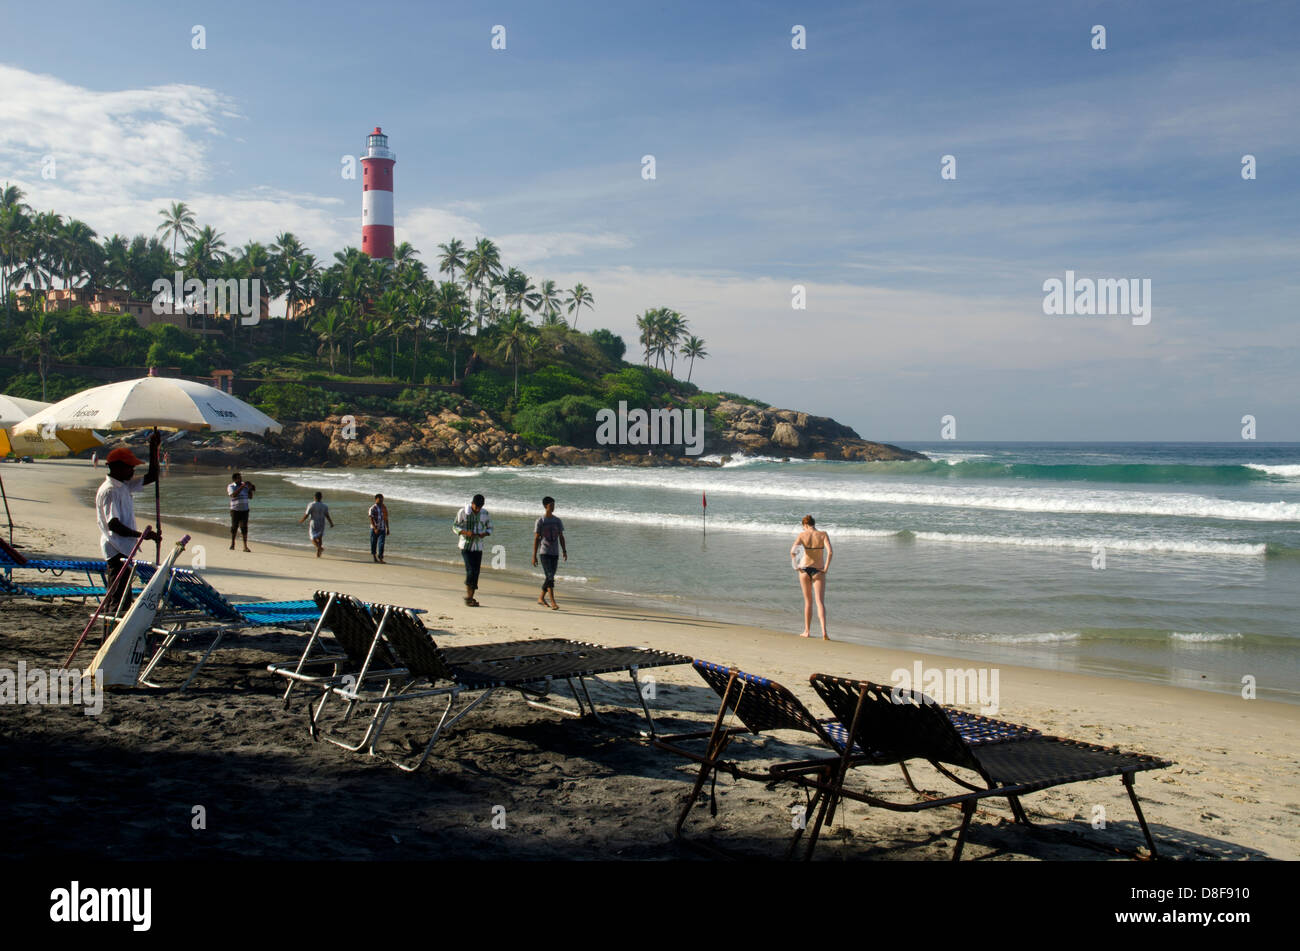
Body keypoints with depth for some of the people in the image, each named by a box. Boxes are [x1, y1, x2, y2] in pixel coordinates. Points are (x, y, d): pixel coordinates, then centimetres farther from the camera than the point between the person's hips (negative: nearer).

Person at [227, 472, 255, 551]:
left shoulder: (245, 485, 8)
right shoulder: (231, 487, -4)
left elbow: (250, 497, 11)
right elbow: (234, 495, -23)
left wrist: (250, 489, -5)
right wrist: (241, 487, -25)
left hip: (245, 509, 3)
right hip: (235, 510, -3)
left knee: (244, 528, -5)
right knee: (234, 527, 6)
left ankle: (245, 546, -7)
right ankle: (232, 544, 27)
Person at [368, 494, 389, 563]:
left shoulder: (384, 508, 8)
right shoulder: (373, 508, -7)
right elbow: (371, 519, -12)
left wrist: (387, 528, 13)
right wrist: (375, 529, -22)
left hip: (382, 529, 3)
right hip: (374, 529, -3)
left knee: (381, 543, -9)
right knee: (373, 543, 9)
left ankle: (380, 557, -11)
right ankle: (373, 555, 31)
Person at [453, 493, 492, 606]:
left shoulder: (485, 514, 1)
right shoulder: (463, 512, -8)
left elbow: (490, 528, 13)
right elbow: (455, 527, -2)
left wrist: (485, 534, -10)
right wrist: (466, 532, -20)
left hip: (478, 547, 4)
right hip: (465, 546, -4)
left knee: (476, 572, 3)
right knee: (470, 570, -15)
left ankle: (471, 597, 11)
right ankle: (468, 596, -6)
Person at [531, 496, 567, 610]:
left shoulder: (557, 521, 10)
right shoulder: (540, 521, -4)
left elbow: (561, 537, 14)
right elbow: (536, 539, -4)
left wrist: (564, 551, 6)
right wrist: (534, 556, -7)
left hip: (555, 553, 5)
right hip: (544, 553, -5)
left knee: (550, 577, 9)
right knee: (550, 577, -14)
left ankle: (541, 598, 25)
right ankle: (553, 602, -17)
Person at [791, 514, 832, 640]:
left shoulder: (802, 535, -4)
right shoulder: (823, 535, -4)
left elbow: (792, 551, -16)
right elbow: (829, 552, -17)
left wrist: (795, 566, -4)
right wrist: (826, 568, -8)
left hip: (804, 569, 1)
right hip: (818, 571, -1)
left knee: (808, 601, 16)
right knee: (820, 602, -3)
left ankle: (806, 631, 21)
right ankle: (824, 632, -19)